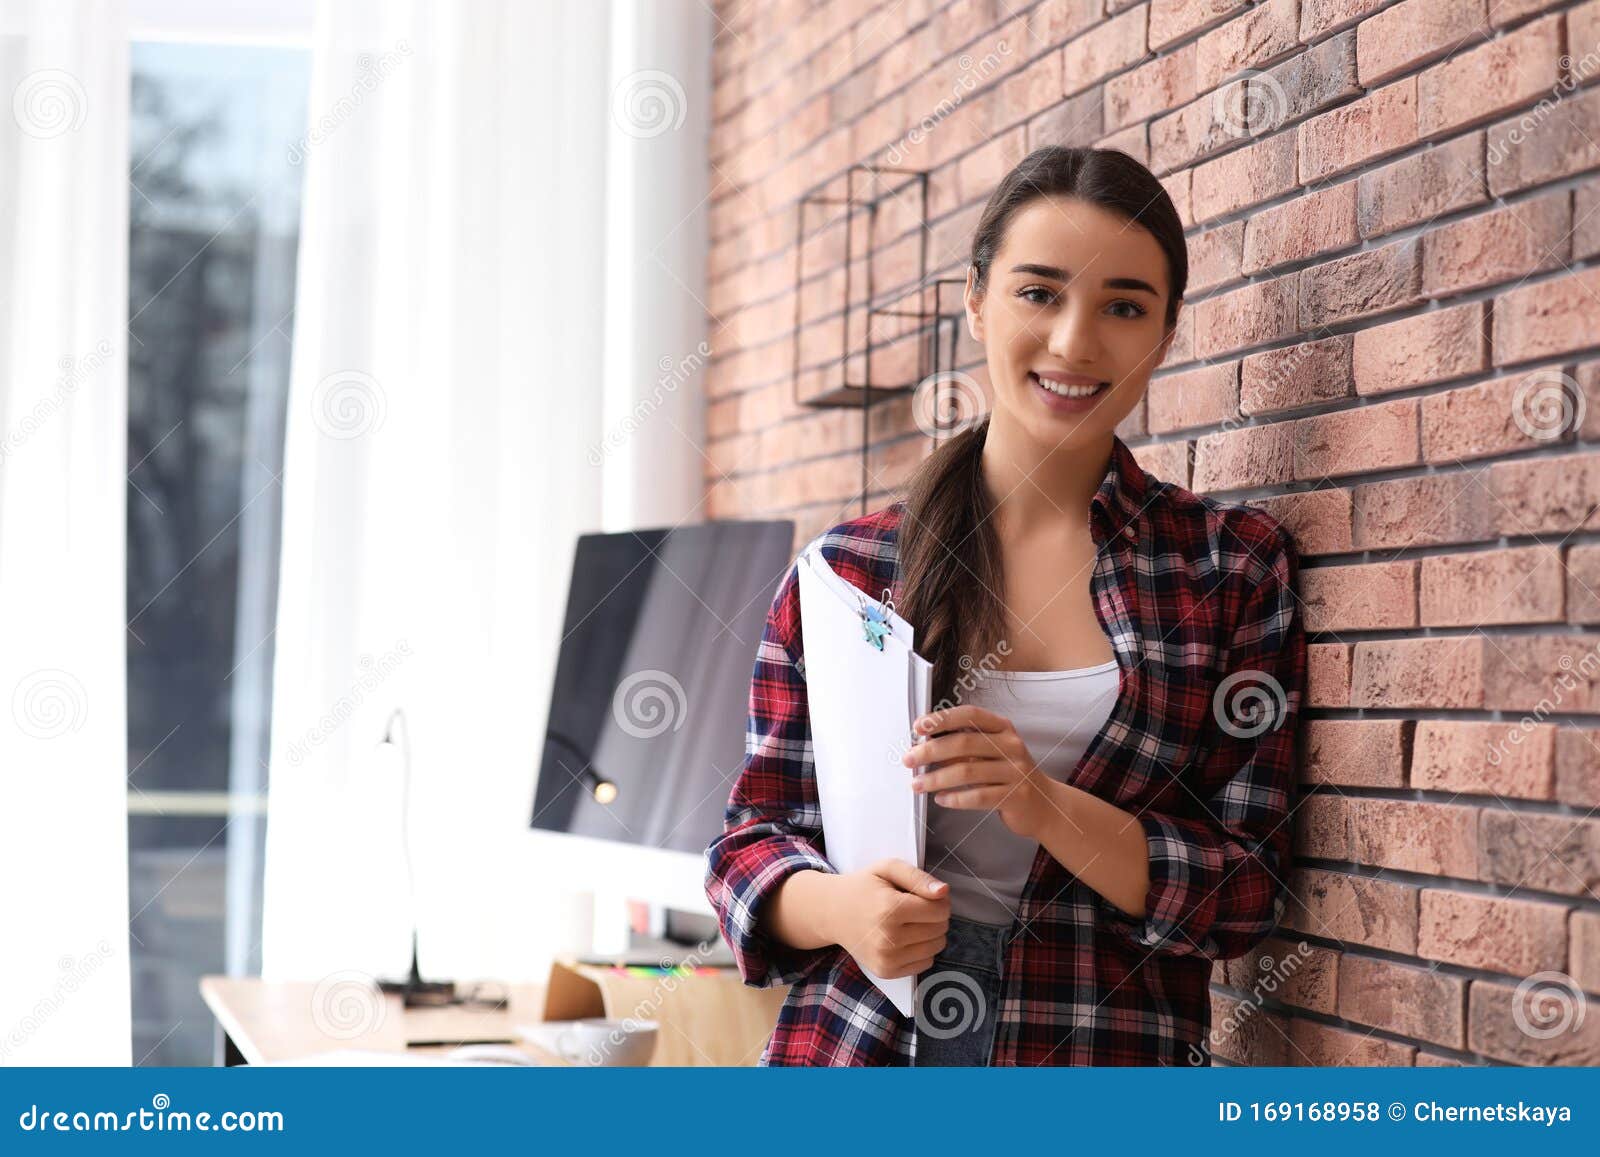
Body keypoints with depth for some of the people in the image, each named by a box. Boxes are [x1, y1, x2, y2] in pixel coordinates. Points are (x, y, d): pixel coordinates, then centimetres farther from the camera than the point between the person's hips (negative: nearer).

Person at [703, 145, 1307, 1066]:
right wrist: (837, 906, -18)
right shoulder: (848, 567, 1)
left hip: (1109, 1055, 0)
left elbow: (1247, 892, -4)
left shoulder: (1234, 565, -1)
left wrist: (1048, 808, -20)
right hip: (852, 1043, 1)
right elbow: (755, 841, 3)